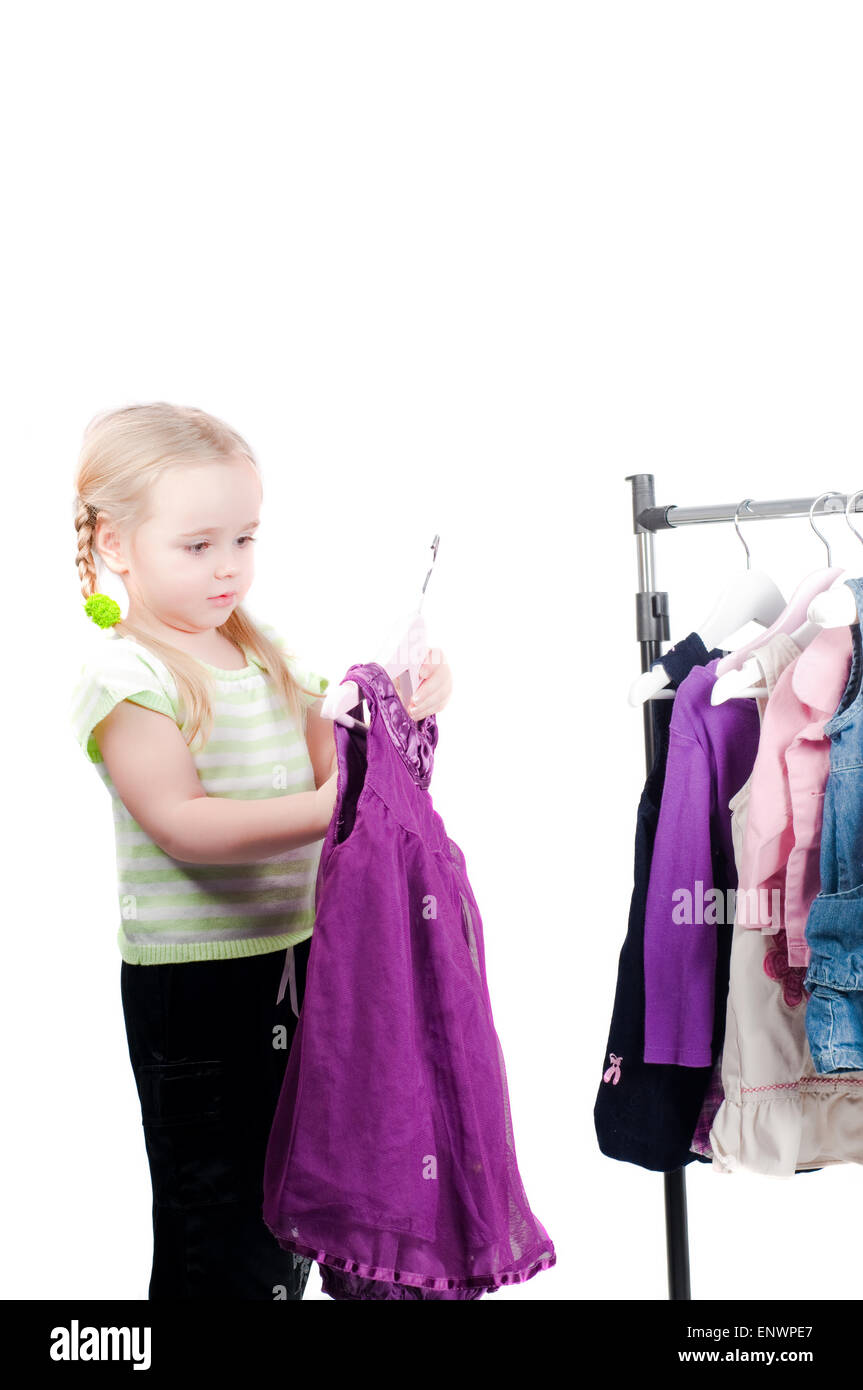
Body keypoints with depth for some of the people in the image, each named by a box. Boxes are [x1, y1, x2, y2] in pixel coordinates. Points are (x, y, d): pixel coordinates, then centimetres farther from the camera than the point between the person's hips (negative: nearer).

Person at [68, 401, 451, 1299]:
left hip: (294, 956, 7)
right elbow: (181, 823, -23)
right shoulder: (122, 677, -12)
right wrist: (327, 810, -31)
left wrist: (403, 713, -10)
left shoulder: (264, 654, 10)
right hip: (192, 985, -7)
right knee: (218, 1235, 4)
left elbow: (331, 759, 9)